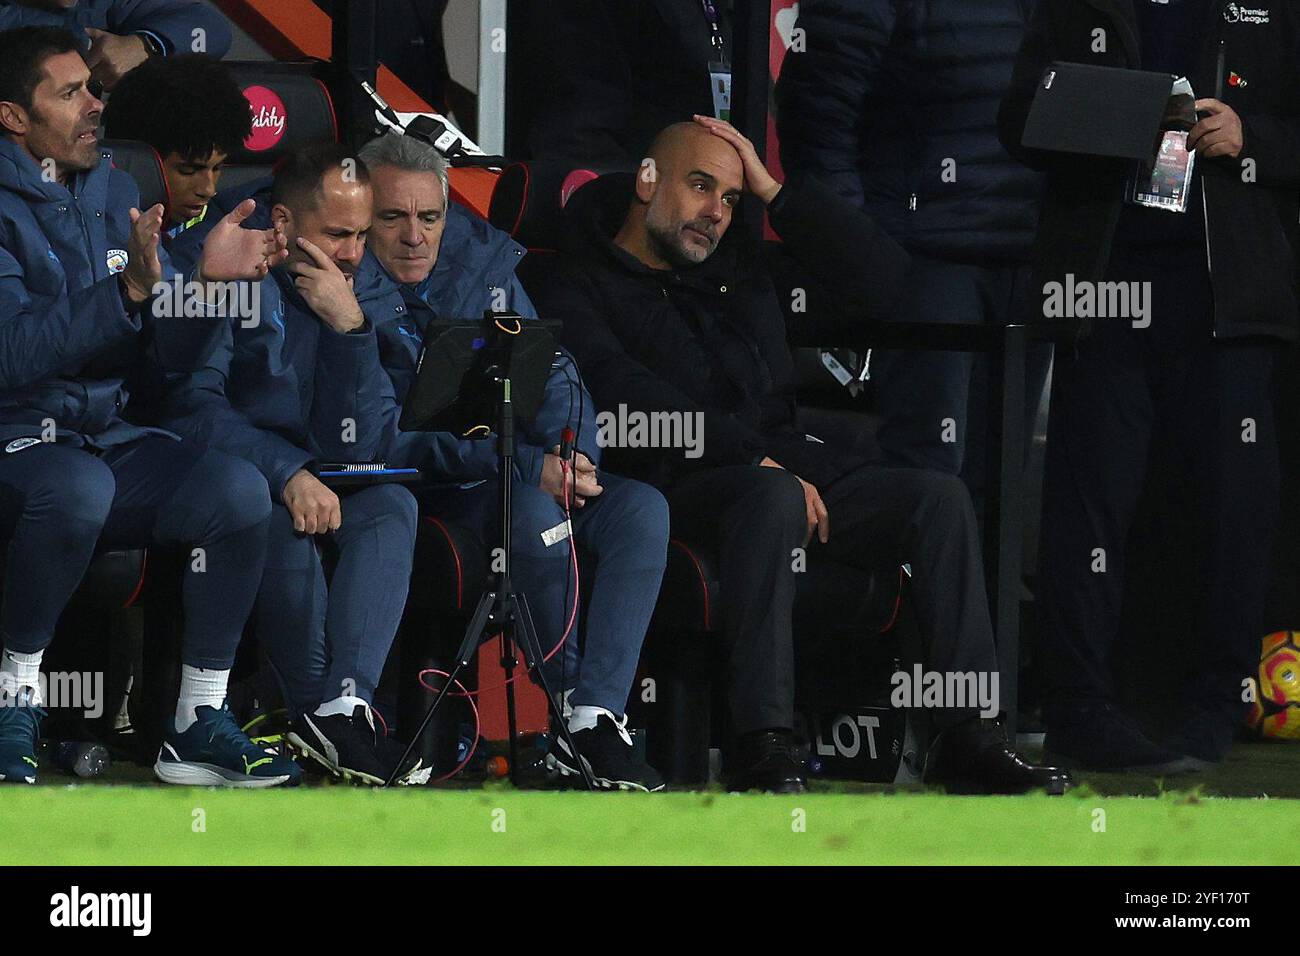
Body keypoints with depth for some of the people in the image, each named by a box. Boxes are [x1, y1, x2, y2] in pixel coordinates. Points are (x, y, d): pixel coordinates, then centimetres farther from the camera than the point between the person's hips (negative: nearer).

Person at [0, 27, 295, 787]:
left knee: (240, 489, -19)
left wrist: (211, 280, -9)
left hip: (109, 440, 6)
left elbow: (174, 350, 11)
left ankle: (200, 721, -12)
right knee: (77, 487, -38)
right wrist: (127, 290, -30)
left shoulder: (114, 194, 12)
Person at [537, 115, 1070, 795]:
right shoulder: (581, 287, 6)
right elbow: (629, 401, -12)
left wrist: (773, 192, 15)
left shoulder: (744, 268, 26)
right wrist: (756, 459, -20)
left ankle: (967, 737, -24)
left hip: (779, 465, 6)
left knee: (939, 496, -16)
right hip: (678, 484, -6)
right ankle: (762, 747, -45)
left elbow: (881, 278, 21)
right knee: (775, 497, -39)